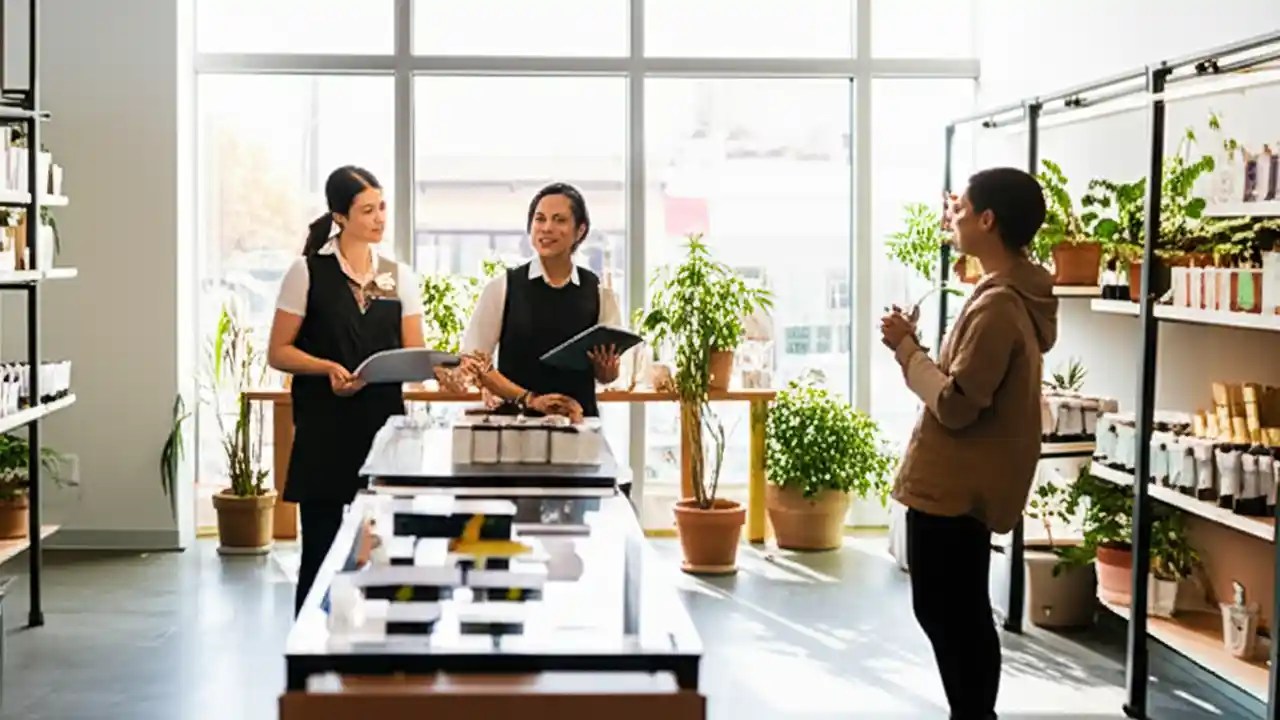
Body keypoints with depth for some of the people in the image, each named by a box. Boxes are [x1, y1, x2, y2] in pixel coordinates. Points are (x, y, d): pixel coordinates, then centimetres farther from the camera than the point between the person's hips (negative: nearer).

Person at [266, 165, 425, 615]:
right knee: (321, 548, -1)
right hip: (325, 427, -3)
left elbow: (414, 355, 8)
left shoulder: (399, 277, 11)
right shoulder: (307, 272, 0)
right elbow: (278, 353, -1)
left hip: (384, 421, 3)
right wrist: (328, 368, -18)